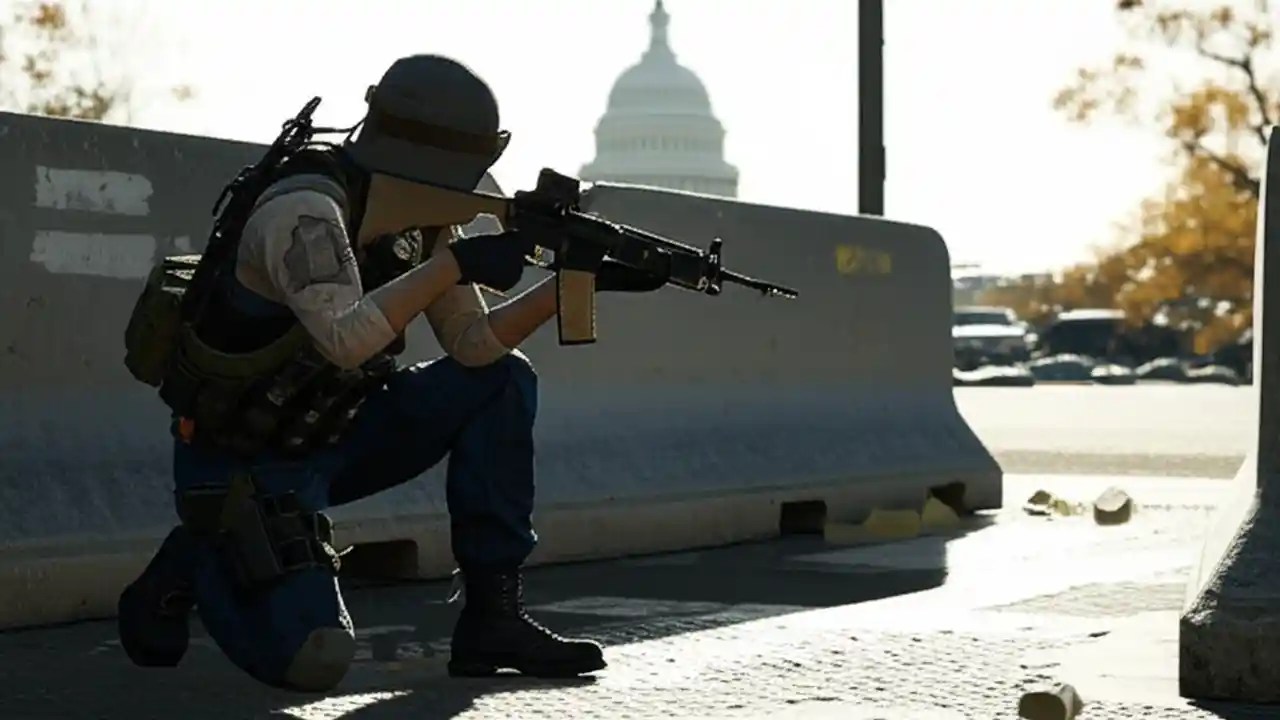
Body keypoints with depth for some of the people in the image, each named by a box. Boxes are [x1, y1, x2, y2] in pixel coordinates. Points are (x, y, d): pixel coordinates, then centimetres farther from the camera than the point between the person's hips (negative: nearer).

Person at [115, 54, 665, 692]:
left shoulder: (423, 220, -2)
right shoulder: (305, 210, -26)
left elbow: (473, 347, -2)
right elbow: (345, 340, -39)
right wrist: (455, 265, -34)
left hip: (331, 438, 8)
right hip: (242, 461, -8)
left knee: (503, 383, -5)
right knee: (314, 658, -23)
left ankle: (492, 619, -2)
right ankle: (191, 566, 9)